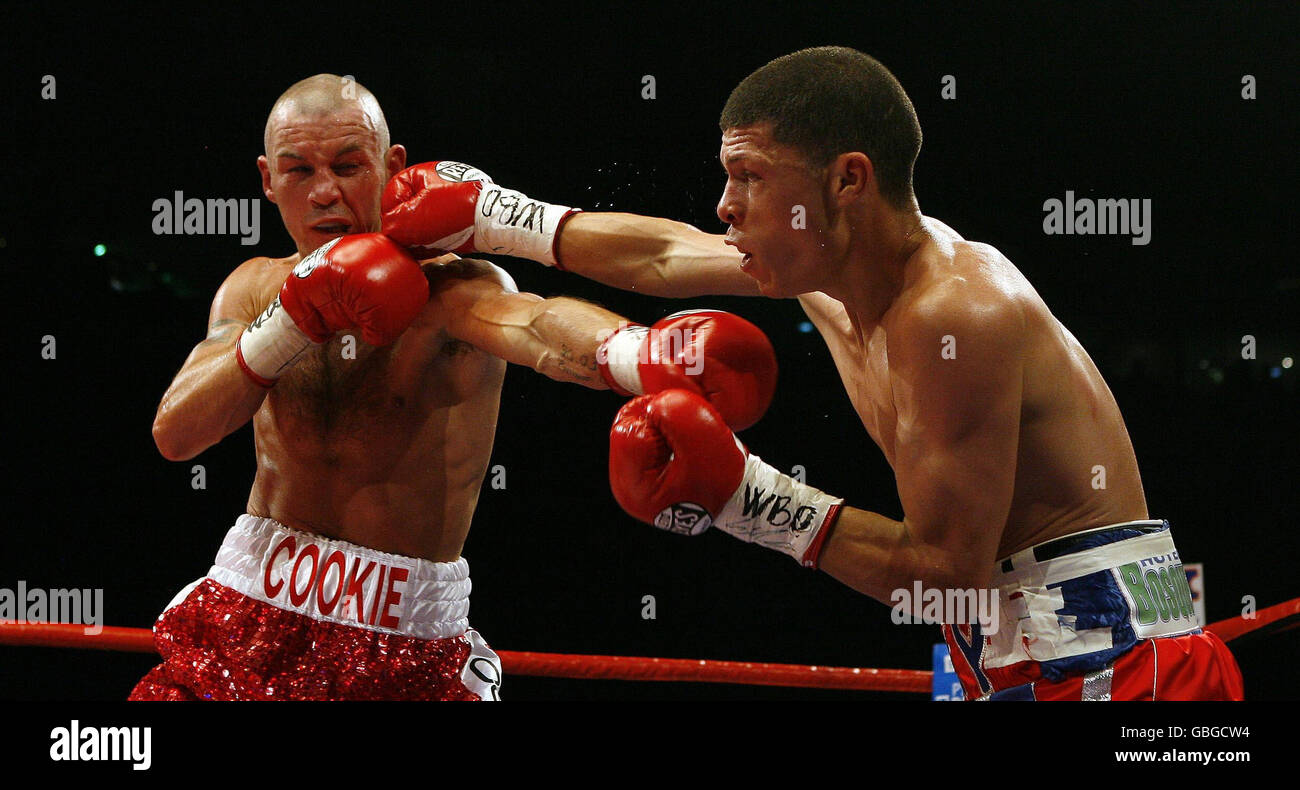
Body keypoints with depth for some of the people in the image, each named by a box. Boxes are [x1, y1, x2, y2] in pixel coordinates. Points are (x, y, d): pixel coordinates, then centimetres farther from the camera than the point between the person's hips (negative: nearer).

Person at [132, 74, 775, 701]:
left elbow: (532, 323, -34)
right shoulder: (253, 288, 5)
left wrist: (638, 351, -57)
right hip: (250, 612, 4)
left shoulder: (448, 288, -12)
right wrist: (294, 321, -18)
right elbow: (173, 434, -5)